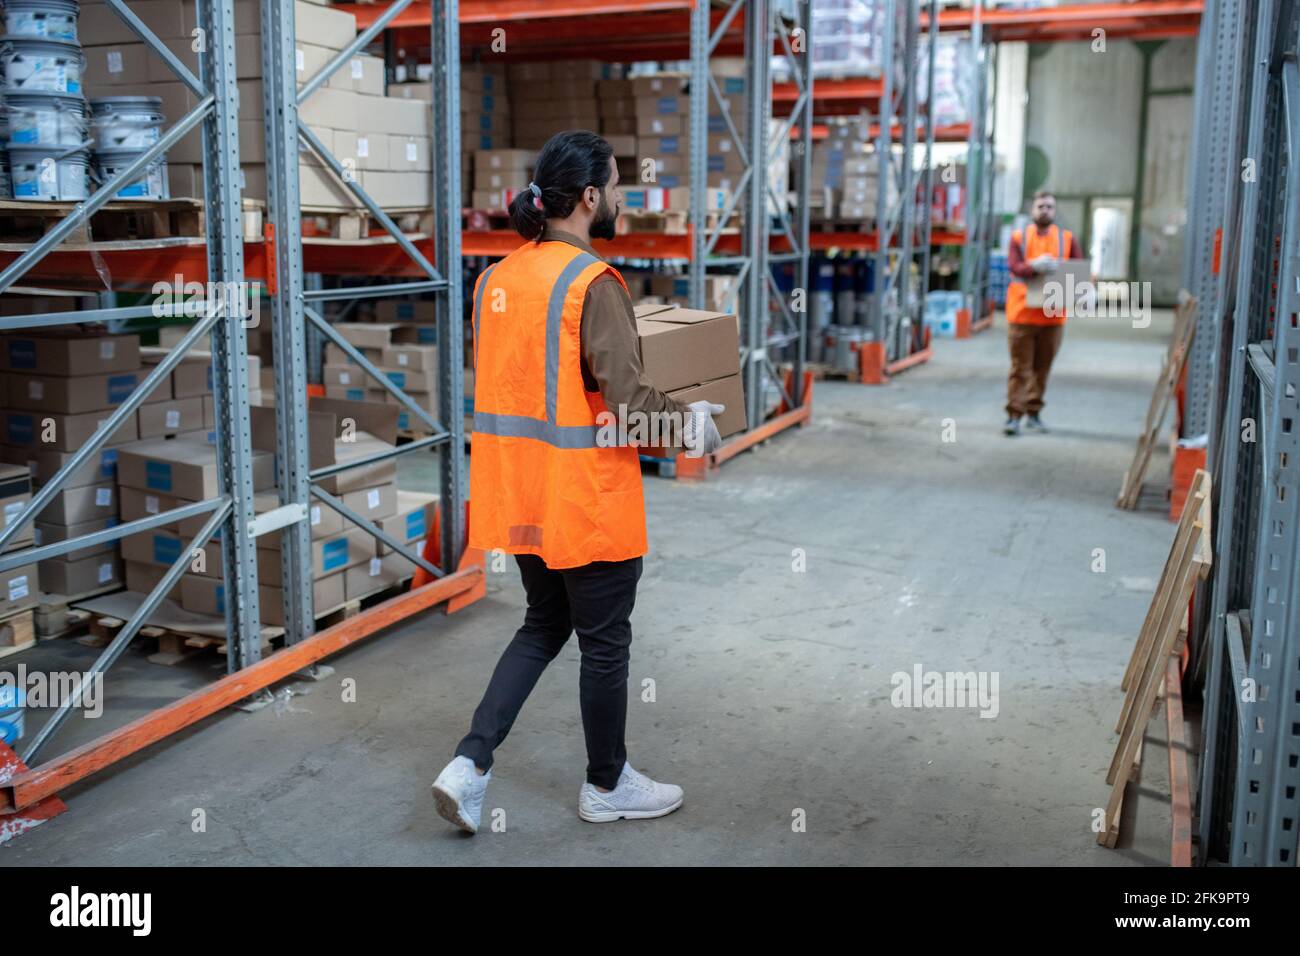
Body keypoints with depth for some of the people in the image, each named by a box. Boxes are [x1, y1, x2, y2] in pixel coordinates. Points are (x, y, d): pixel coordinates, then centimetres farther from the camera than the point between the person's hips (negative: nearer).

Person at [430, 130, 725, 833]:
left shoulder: (496, 278, 5)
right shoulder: (593, 284, -19)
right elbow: (629, 404, -22)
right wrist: (693, 424, -4)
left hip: (517, 496, 7)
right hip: (586, 501, -7)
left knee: (544, 625, 24)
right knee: (604, 642, 12)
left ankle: (469, 764, 16)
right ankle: (606, 786, 31)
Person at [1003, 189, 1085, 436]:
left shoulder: (1067, 239, 9)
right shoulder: (1018, 237, 5)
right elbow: (1014, 266, -10)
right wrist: (1034, 267, -30)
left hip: (1053, 315, 2)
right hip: (1022, 312, -2)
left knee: (1042, 368, 8)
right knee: (1020, 367, -2)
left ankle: (1034, 413, 18)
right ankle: (1014, 415, -1)